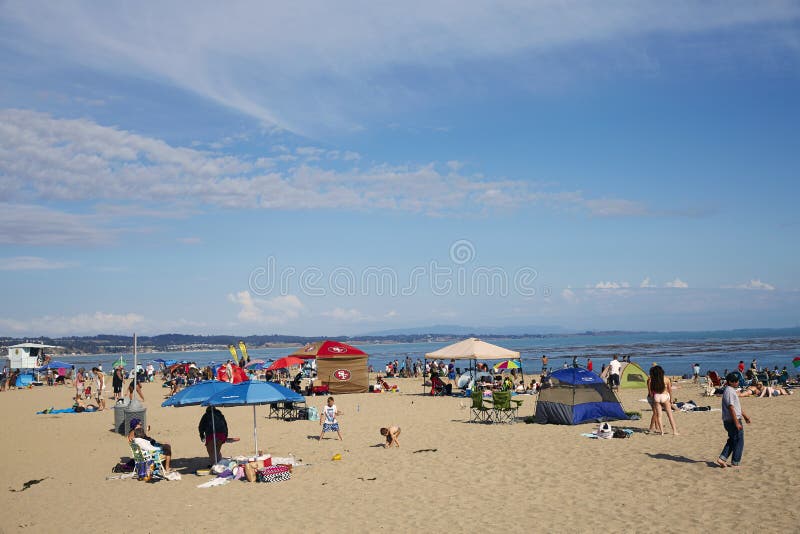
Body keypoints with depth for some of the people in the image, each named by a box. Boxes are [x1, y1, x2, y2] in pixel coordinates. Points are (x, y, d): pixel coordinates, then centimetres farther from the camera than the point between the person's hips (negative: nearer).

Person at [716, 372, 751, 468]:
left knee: (732, 440, 17)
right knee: (739, 441, 0)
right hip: (733, 420, -10)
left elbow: (737, 406, 25)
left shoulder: (732, 390, 15)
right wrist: (737, 423, -23)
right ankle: (735, 463, 7)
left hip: (728, 421, 10)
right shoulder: (729, 391, -18)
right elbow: (731, 408, -23)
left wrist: (745, 415, 27)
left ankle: (722, 458, 13)